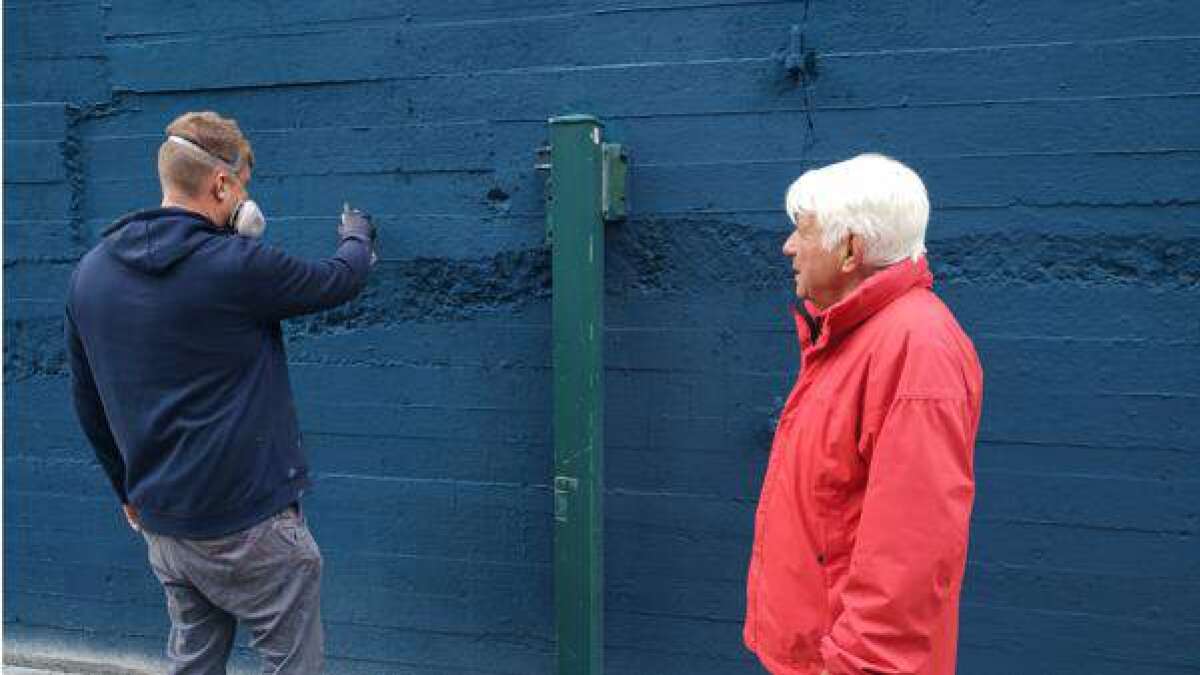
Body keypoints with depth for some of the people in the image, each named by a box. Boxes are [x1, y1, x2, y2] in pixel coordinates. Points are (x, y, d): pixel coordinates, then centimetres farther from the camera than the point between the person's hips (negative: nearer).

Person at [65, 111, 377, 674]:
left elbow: (88, 405, 11)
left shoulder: (90, 273, 2)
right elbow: (340, 280, -4)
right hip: (249, 525, -7)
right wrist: (357, 235, 19)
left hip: (160, 523, 7)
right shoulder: (236, 266, -20)